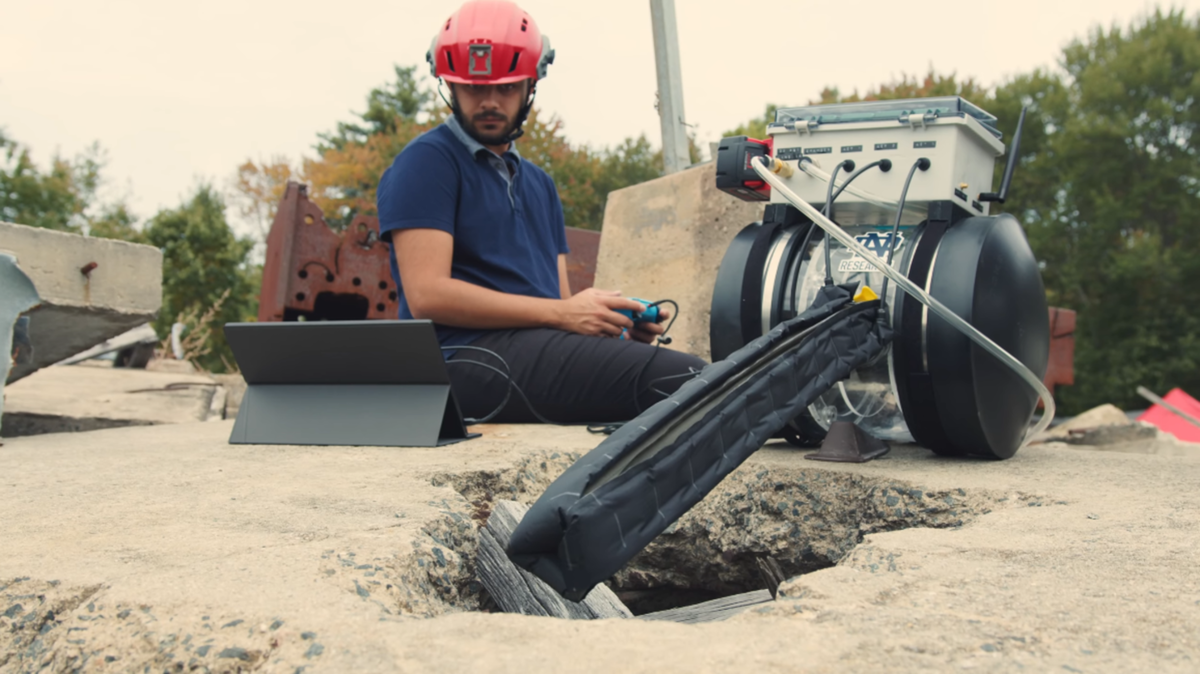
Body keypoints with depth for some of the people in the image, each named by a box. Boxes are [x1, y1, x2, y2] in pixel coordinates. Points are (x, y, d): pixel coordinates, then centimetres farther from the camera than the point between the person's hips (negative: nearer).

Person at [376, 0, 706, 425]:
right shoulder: (428, 162, 1)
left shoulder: (538, 183, 28)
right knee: (686, 381, -28)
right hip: (471, 356, -8)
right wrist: (563, 314, -13)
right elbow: (428, 294, -11)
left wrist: (621, 322, -1)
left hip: (540, 346, 8)